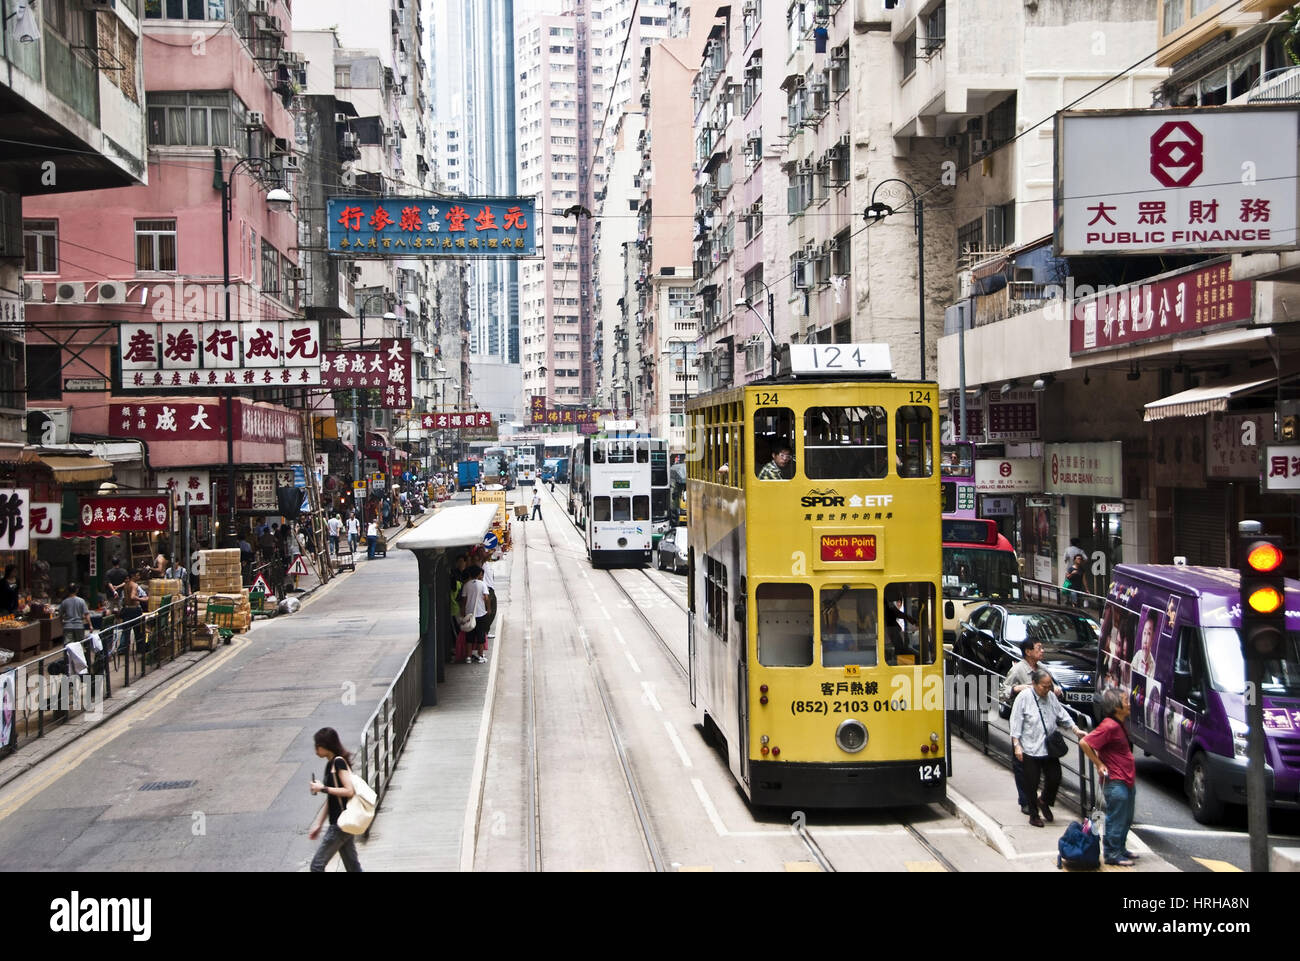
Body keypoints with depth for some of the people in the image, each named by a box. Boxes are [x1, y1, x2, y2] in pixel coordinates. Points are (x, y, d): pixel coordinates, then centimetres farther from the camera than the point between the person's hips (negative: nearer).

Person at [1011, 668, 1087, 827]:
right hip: (1031, 749, -5)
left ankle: (1044, 801, 34)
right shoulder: (1024, 697, -10)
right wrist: (1017, 745, -13)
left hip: (1050, 748, 5)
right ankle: (1034, 814, 18)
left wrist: (1075, 729, 9)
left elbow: (1062, 715, 18)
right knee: (1032, 784, 3)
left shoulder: (1051, 696, 7)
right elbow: (1016, 723, -10)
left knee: (1055, 778, 5)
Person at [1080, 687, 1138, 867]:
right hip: (1115, 783, -10)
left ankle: (1120, 849, 32)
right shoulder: (1110, 726, -21)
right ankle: (1112, 854, 8)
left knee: (1126, 820, 19)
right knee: (1116, 820, -1)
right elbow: (1084, 743, -26)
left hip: (1126, 781, 10)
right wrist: (1099, 764, -18)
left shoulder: (1119, 725, 10)